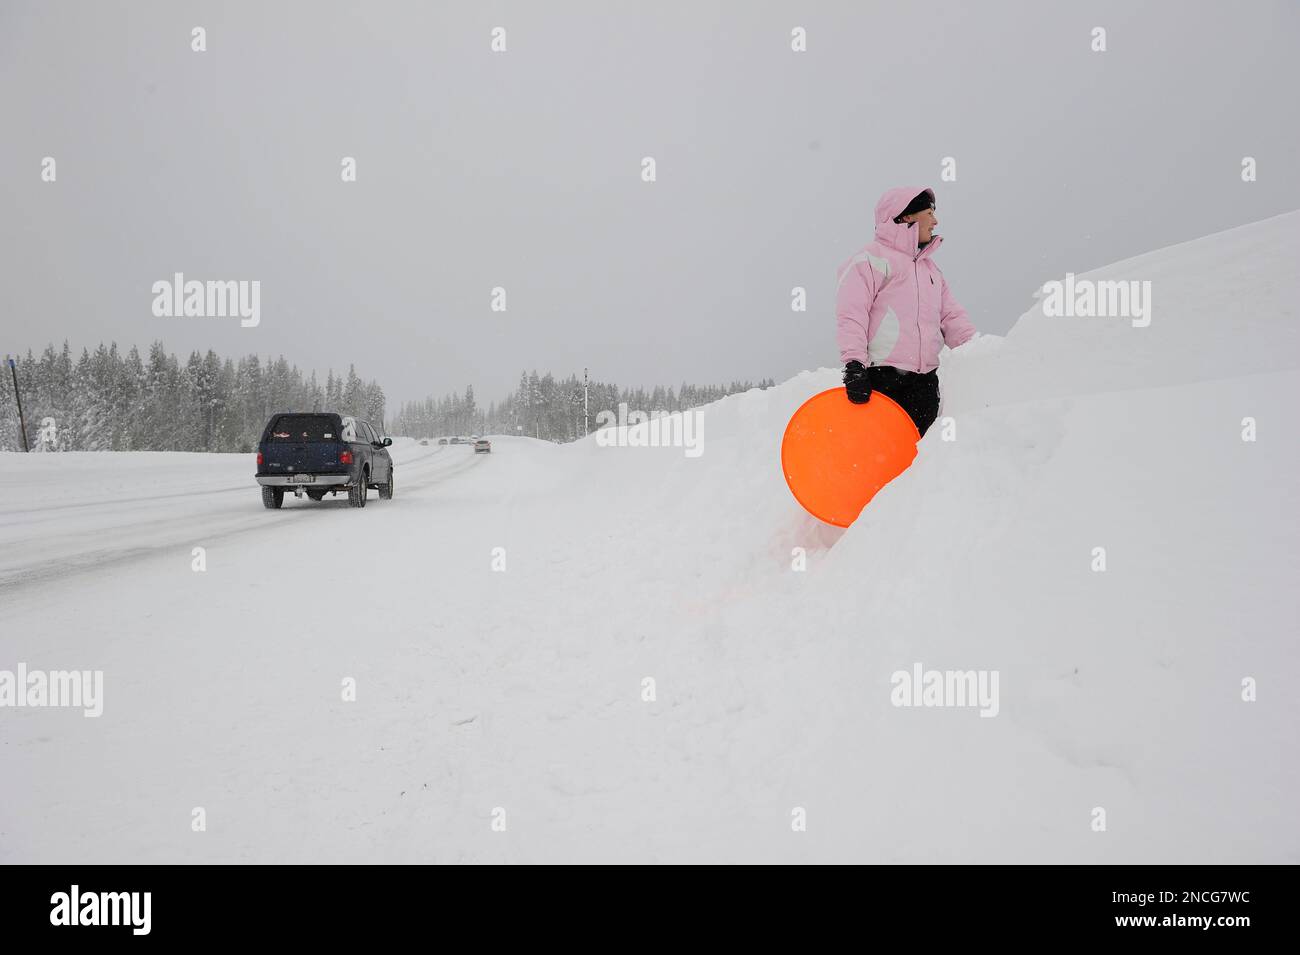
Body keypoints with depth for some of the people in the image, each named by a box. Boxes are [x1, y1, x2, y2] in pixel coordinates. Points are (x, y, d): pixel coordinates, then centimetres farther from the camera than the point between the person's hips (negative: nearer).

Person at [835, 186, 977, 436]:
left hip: (924, 382, 8)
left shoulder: (930, 268, 27)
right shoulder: (872, 258, 0)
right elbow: (851, 314, -10)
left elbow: (952, 317, 20)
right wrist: (854, 364, -21)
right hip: (881, 378, -7)